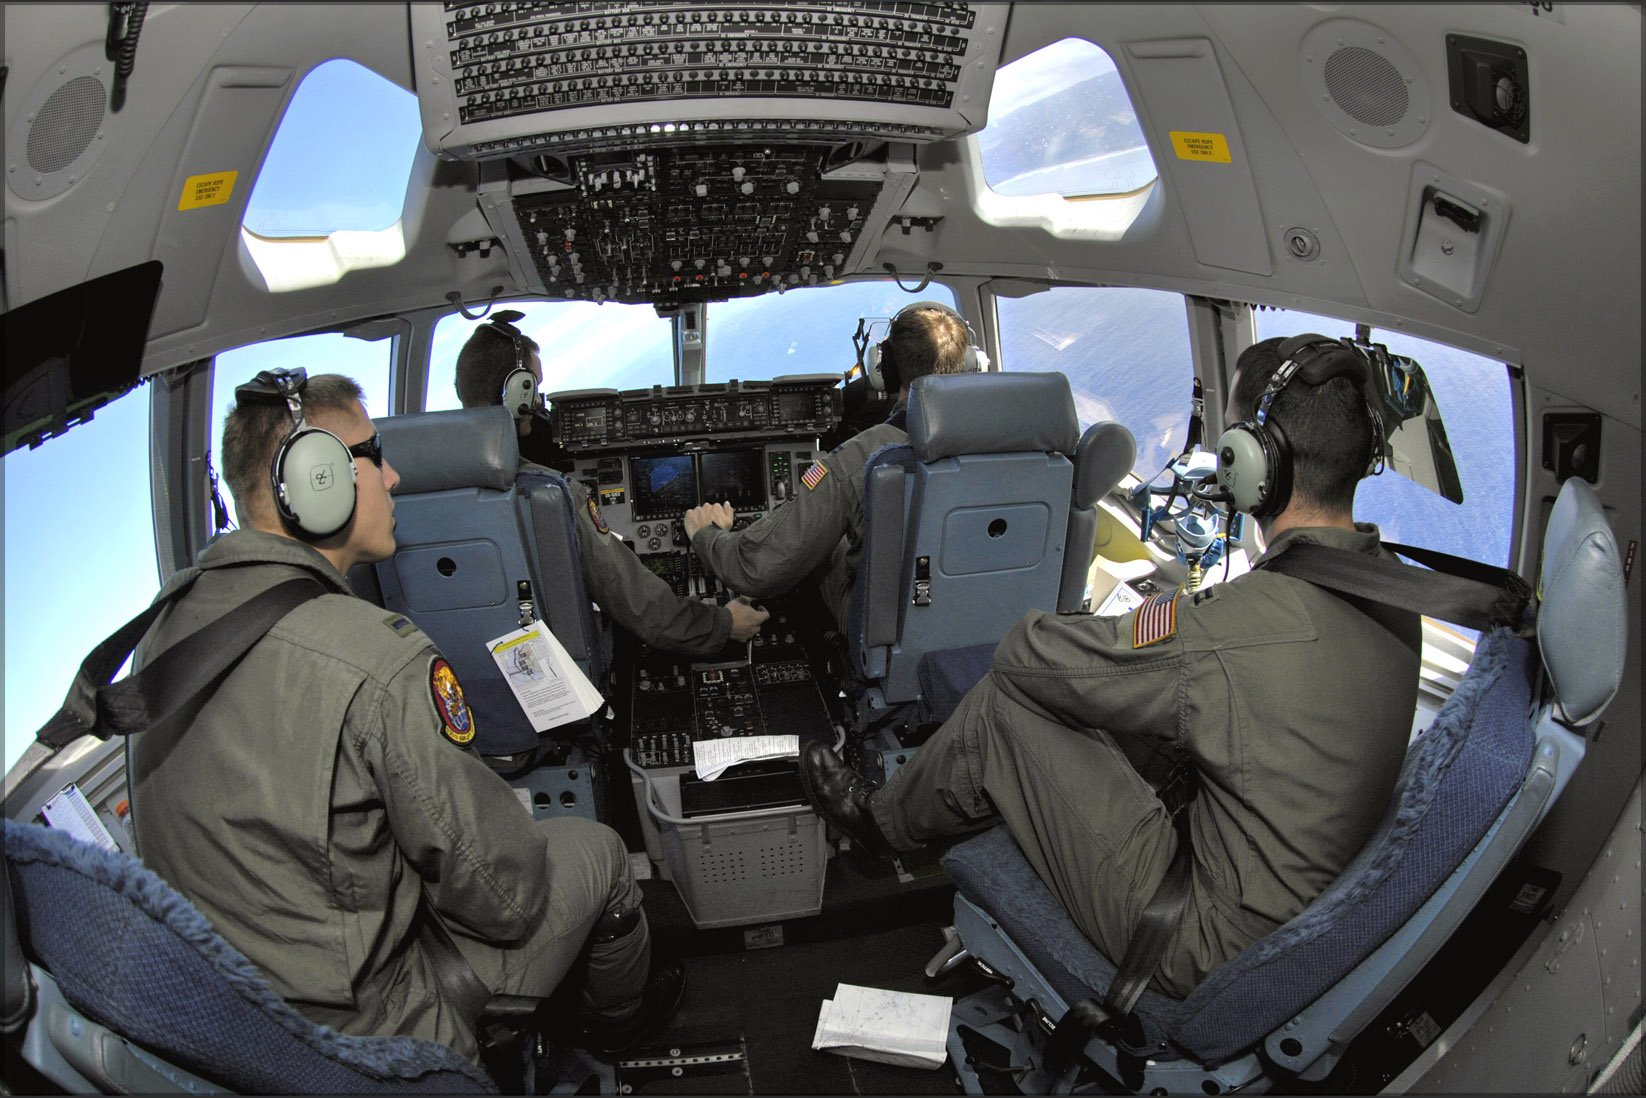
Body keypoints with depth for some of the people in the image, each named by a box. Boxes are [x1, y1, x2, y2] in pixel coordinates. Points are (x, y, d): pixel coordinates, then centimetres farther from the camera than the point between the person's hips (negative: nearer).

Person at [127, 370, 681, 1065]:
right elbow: (504, 896, -21)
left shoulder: (165, 624, -3)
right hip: (363, 1035, -7)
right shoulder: (379, 664, -30)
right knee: (592, 846, 9)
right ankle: (618, 1013, 41)